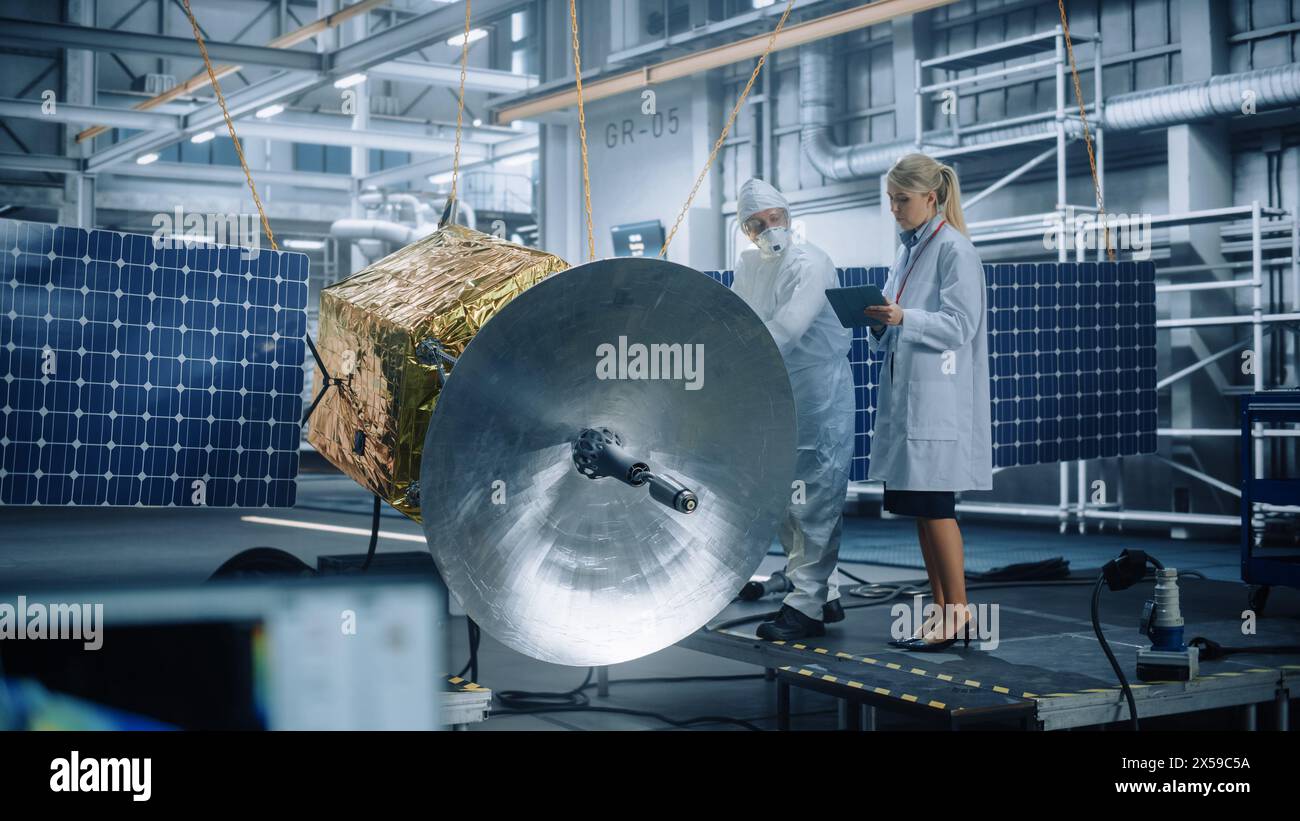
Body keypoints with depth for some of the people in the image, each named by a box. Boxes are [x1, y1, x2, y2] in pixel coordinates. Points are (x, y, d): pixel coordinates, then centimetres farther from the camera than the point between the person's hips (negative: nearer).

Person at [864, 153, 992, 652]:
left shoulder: (954, 250, -9)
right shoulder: (908, 250, 17)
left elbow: (960, 325, -15)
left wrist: (903, 319, -27)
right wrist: (879, 323, -1)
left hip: (939, 401, -9)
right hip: (903, 396, 9)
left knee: (935, 506, -6)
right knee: (917, 508, 10)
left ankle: (959, 613, 5)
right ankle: (941, 611, 18)